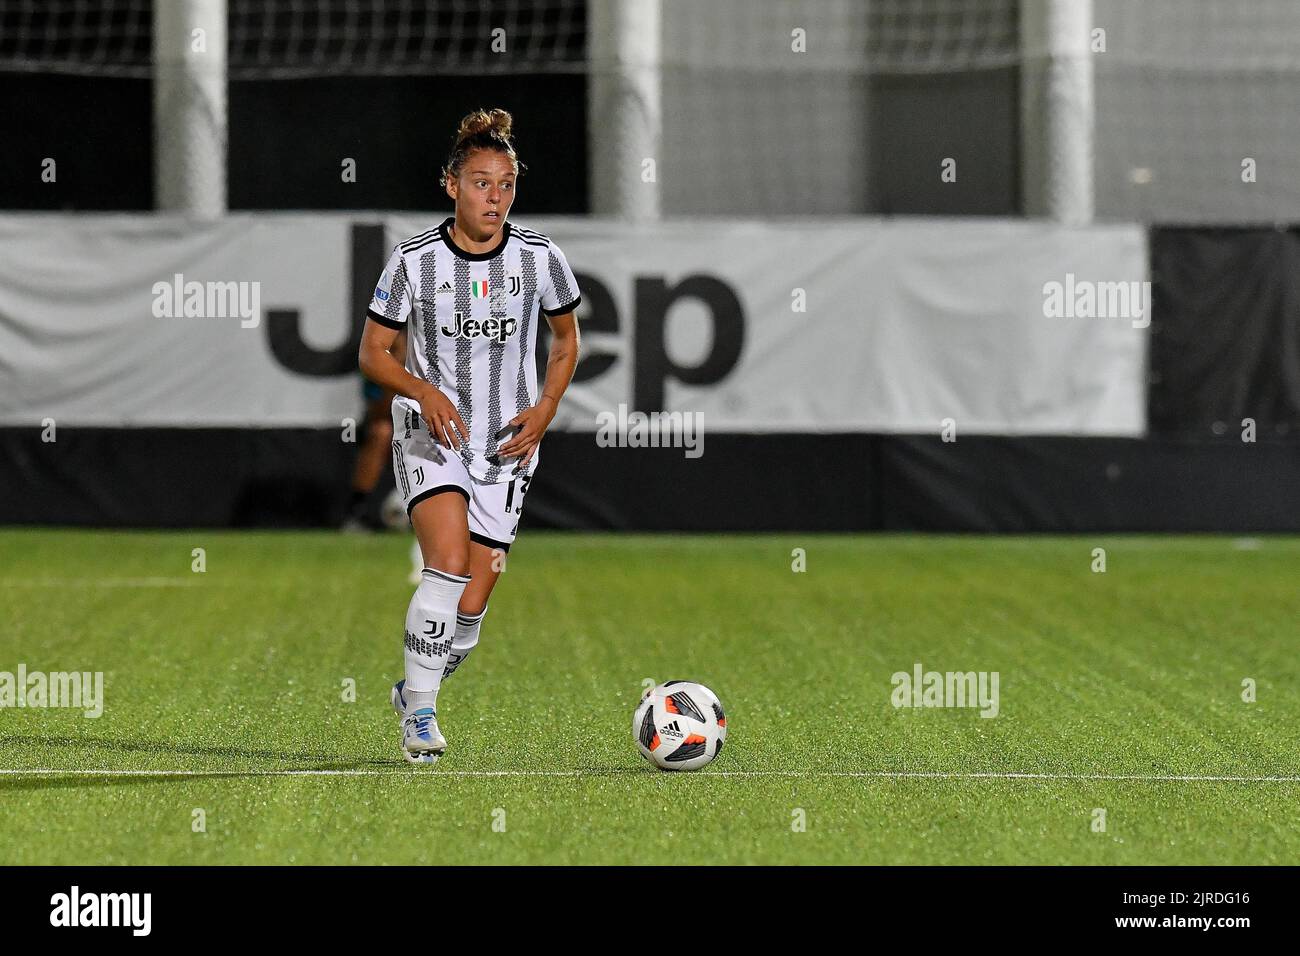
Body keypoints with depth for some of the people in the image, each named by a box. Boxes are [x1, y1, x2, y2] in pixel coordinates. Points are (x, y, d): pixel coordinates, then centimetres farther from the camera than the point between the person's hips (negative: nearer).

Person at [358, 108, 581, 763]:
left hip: (507, 444, 2)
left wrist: (546, 408, -2)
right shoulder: (415, 260, -8)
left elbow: (566, 338, 13)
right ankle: (421, 708, -14)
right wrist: (424, 391, -18)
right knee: (449, 562, -26)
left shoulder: (540, 258, -3)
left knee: (471, 603, 0)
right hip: (431, 434, -2)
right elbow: (372, 353, 0)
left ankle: (413, 693, 27)